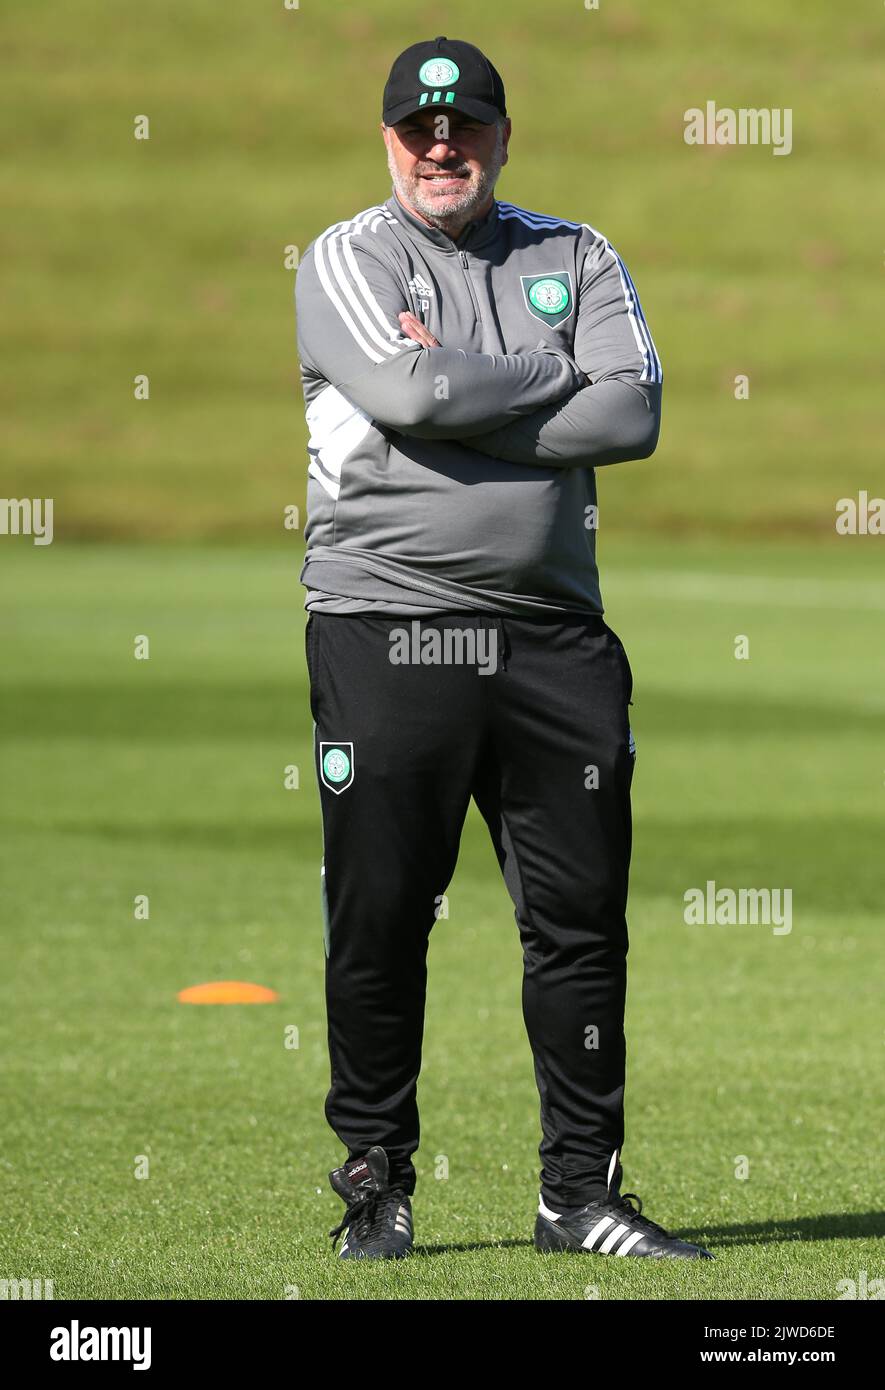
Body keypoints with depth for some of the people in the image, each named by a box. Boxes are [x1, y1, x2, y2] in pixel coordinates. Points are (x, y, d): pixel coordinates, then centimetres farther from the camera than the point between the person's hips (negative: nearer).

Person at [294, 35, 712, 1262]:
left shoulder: (577, 260, 12)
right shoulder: (346, 261, 3)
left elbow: (631, 417, -5)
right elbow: (410, 397, -16)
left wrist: (460, 399, -10)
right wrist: (552, 374, -4)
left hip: (552, 640, 3)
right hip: (385, 631, -3)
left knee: (582, 917, 2)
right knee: (379, 919, -1)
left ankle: (580, 1190, 10)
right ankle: (376, 1183, 11)